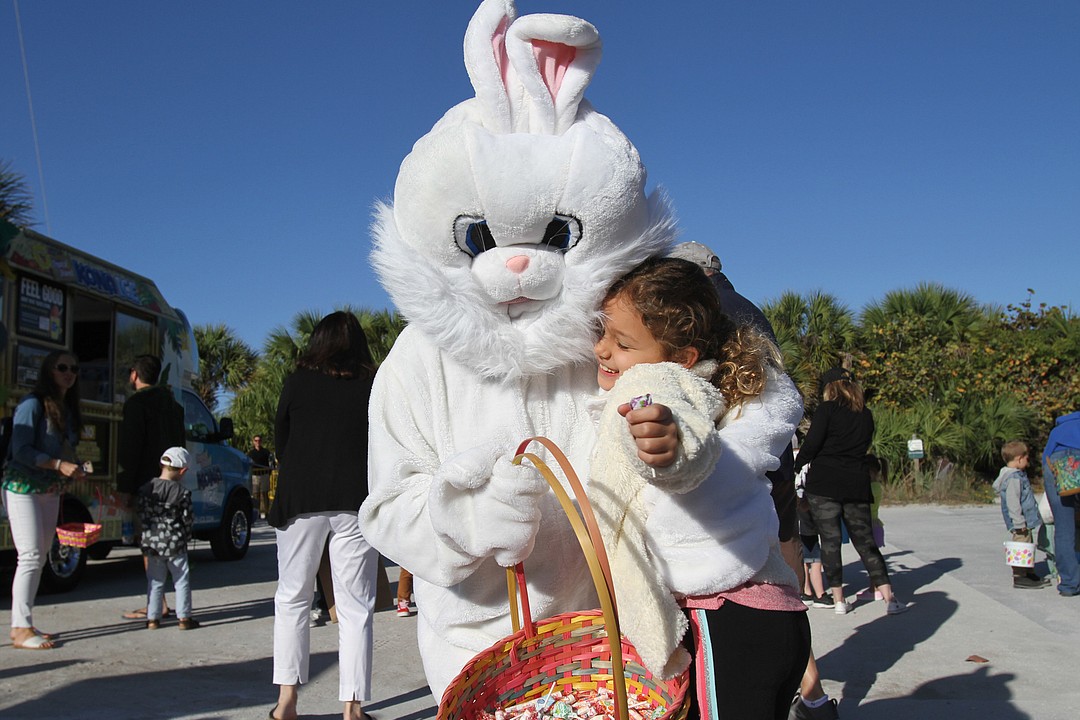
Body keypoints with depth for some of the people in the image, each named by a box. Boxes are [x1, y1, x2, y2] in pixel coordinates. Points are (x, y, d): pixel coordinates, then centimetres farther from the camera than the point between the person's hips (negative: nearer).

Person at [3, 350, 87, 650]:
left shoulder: (67, 409, 13)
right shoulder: (33, 404, -12)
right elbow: (21, 450, -17)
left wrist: (74, 469, 0)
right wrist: (58, 465, -22)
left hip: (50, 491, 8)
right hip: (23, 488, -8)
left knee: (40, 557, 10)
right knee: (30, 556, -11)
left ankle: (24, 625, 17)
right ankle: (21, 629, -6)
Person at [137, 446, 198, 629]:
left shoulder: (145, 489, 0)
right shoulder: (182, 492, -11)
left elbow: (141, 514, 4)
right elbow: (188, 519, -7)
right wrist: (186, 535, 12)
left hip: (151, 542, 4)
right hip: (175, 543, -4)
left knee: (155, 581, 14)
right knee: (182, 580, 7)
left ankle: (152, 618, 16)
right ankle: (184, 618, 10)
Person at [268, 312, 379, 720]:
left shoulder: (298, 383, 3)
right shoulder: (373, 387, 2)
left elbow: (280, 442, 9)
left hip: (301, 501, 1)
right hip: (357, 503, 0)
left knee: (292, 598, 13)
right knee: (356, 607, 4)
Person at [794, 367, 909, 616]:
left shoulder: (827, 410, -5)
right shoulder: (866, 415, 11)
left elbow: (810, 446, -10)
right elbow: (864, 446, 15)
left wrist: (796, 468, 3)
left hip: (824, 485, -4)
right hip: (857, 485, 4)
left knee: (829, 540, 3)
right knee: (865, 541, 9)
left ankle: (839, 600, 4)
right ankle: (889, 598, 4)